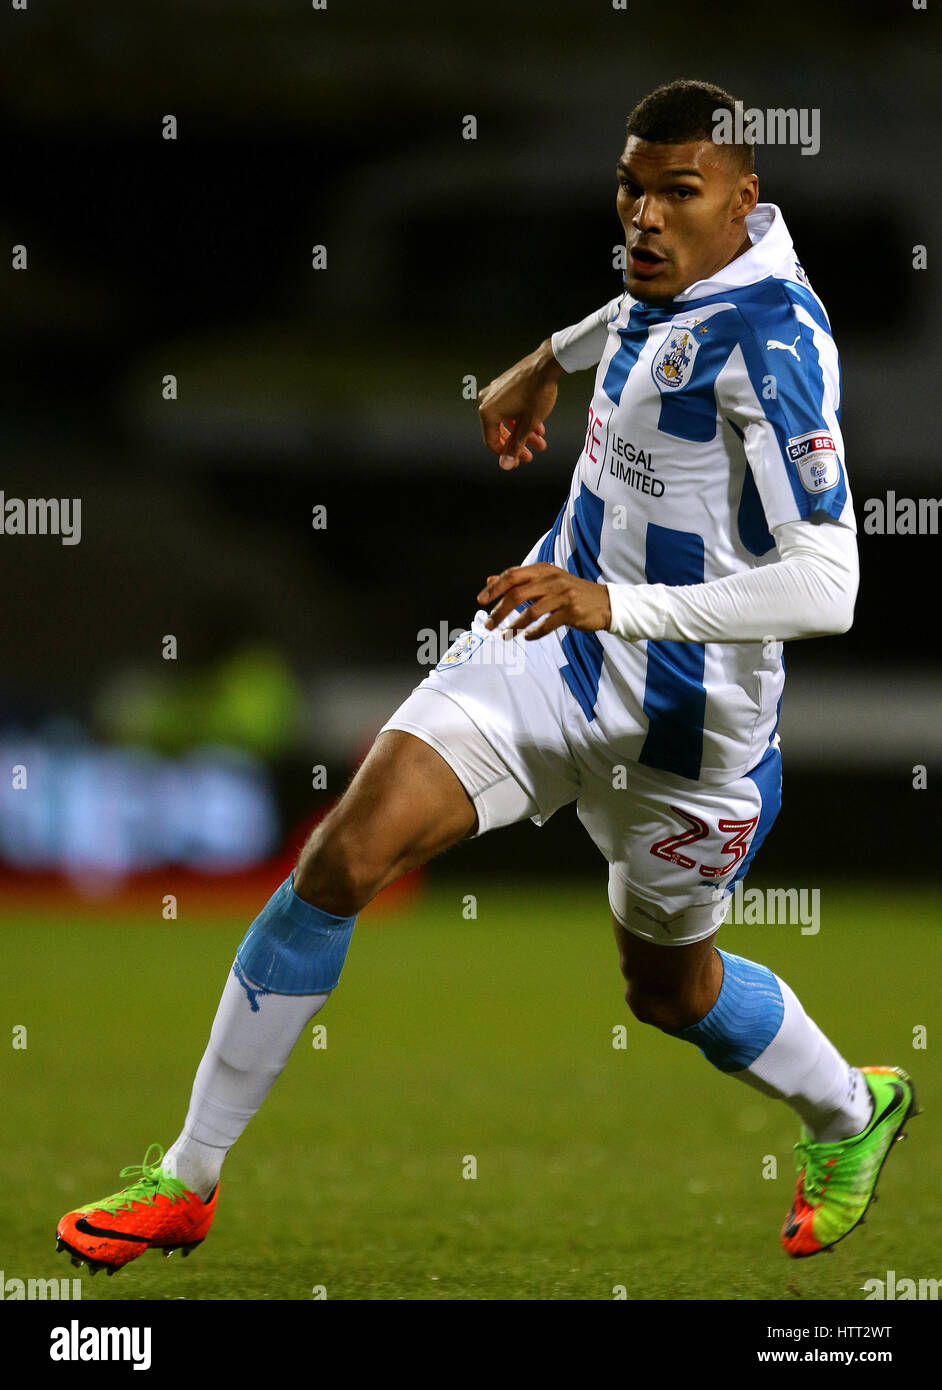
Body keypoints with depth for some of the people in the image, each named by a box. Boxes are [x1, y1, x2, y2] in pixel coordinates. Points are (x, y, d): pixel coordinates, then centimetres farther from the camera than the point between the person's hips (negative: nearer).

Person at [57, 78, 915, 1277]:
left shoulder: (772, 338, -25)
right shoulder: (676, 271, -1)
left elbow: (827, 587, -33)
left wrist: (617, 606, -38)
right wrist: (549, 361, 32)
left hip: (684, 719, -6)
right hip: (549, 646, 6)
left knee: (668, 986, 17)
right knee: (348, 850, -13)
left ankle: (849, 1117, 51)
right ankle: (187, 1178, -6)